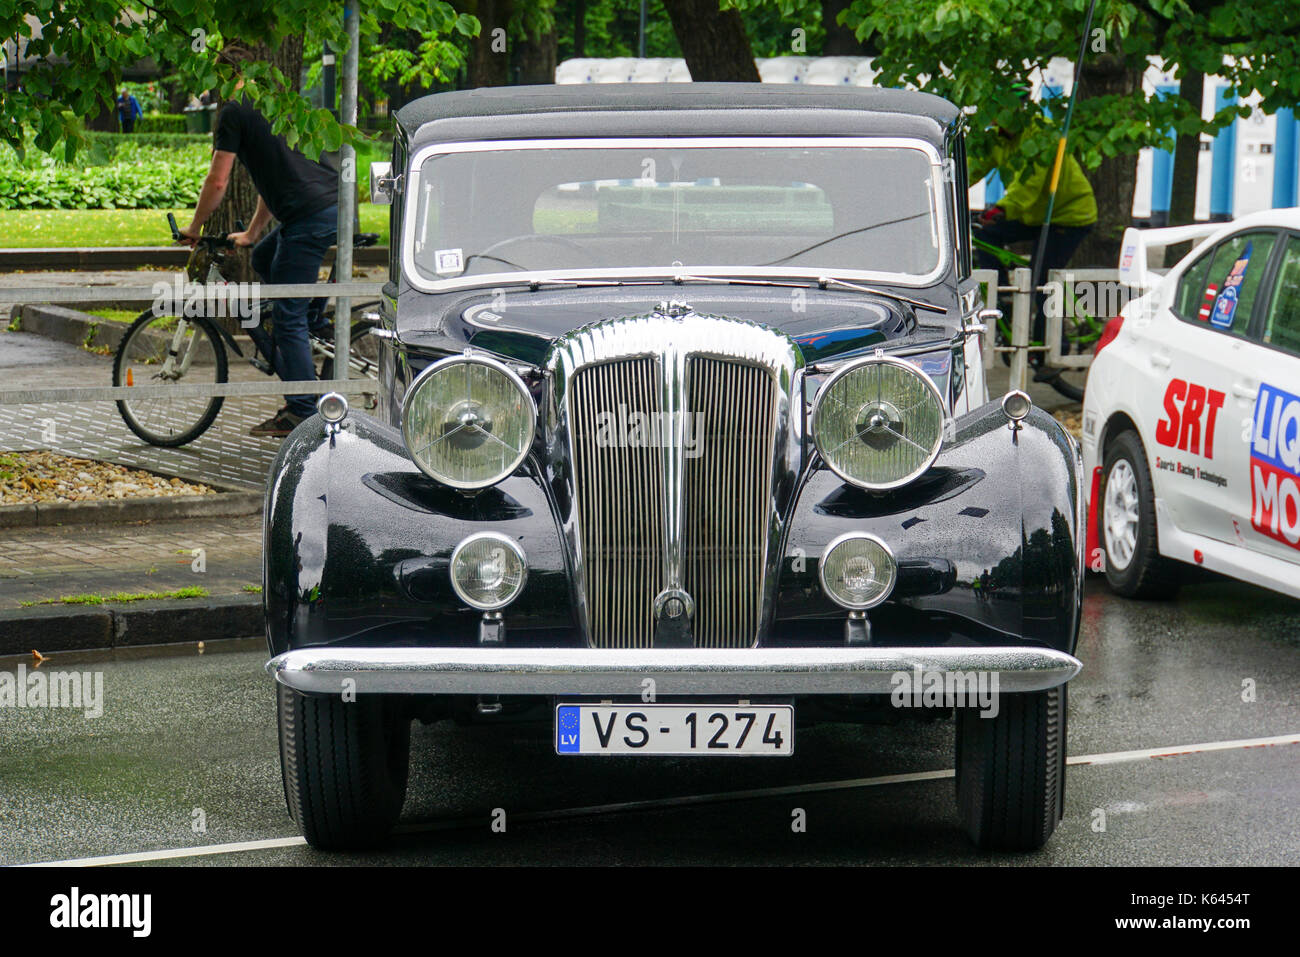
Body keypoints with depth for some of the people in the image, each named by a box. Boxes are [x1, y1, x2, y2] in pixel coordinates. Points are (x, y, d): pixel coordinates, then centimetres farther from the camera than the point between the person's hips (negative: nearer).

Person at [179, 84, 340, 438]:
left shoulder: (234, 112, 0)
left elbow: (217, 182, 1)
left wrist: (194, 228, 17)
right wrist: (251, 233, 42)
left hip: (310, 216, -9)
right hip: (334, 203, 9)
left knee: (288, 318, -3)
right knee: (264, 258, 29)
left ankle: (302, 414, -3)